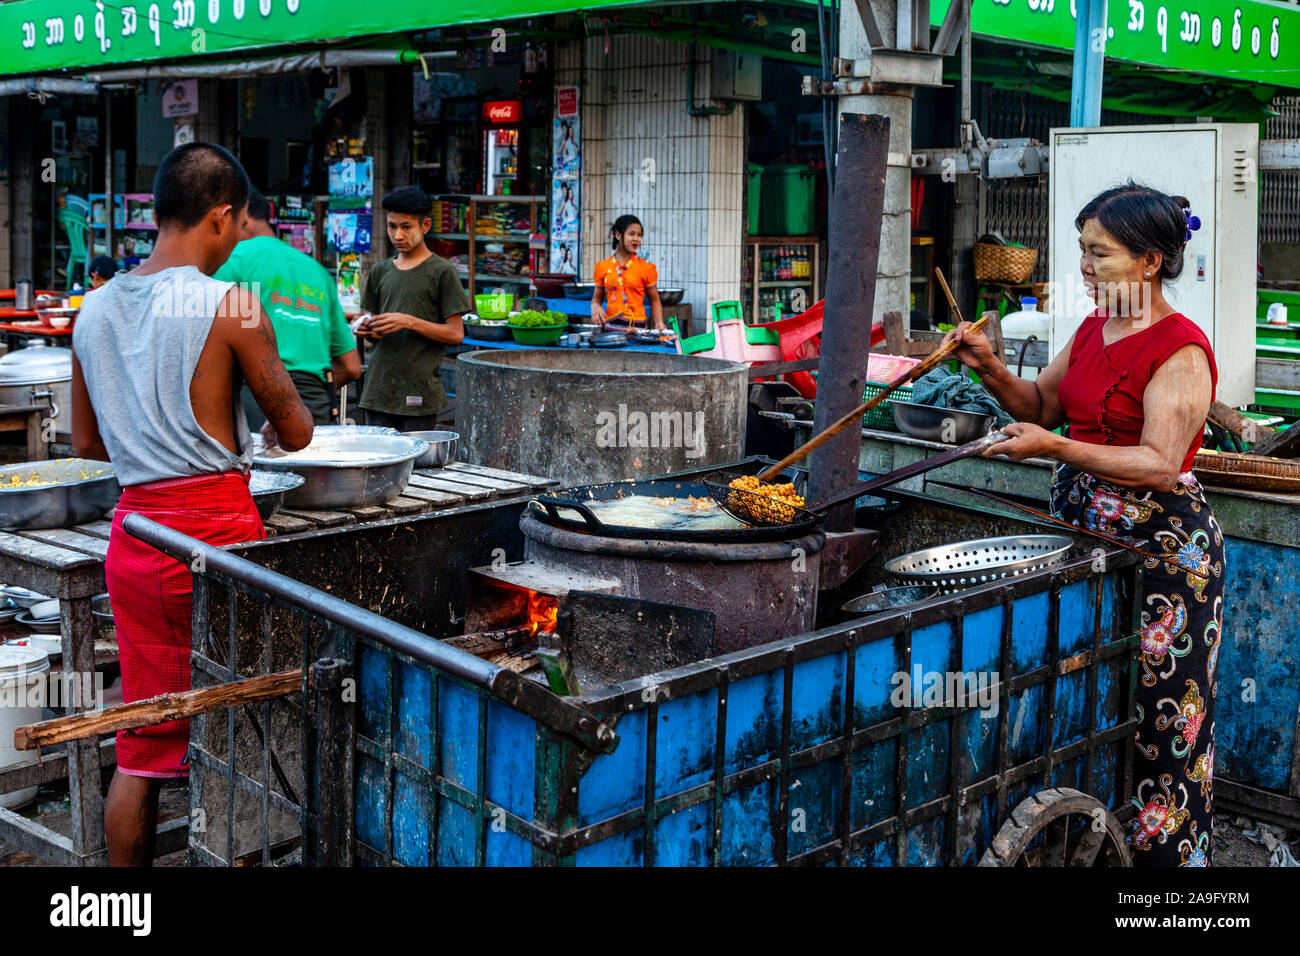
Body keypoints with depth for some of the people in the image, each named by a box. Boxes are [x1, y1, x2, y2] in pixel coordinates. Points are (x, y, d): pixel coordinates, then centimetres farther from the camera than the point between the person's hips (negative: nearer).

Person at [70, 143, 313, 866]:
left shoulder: (95, 309, 8)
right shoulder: (231, 307, -11)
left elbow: (86, 441, 16)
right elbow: (296, 433, -3)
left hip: (134, 528, 6)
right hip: (215, 527, -6)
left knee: (143, 744, 15)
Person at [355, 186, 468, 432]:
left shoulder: (442, 272, -3)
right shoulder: (381, 272, 13)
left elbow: (456, 334, -6)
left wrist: (409, 322, -17)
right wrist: (366, 330, -2)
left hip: (419, 392, -5)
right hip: (379, 390, 5)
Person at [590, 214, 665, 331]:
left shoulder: (645, 268, 4)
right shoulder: (603, 267, 9)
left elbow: (654, 301, 11)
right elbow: (596, 297, 20)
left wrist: (659, 323, -5)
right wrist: (595, 306, -2)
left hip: (636, 326, -1)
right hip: (610, 325, 2)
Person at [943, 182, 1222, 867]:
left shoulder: (1181, 349, -15)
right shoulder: (1093, 330, 11)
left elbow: (1159, 465, -21)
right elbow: (1041, 406, 19)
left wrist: (1053, 447, -25)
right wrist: (989, 368, 2)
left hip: (1161, 542, -8)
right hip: (1081, 527, 8)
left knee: (1156, 710, -1)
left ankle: (1163, 850, 14)